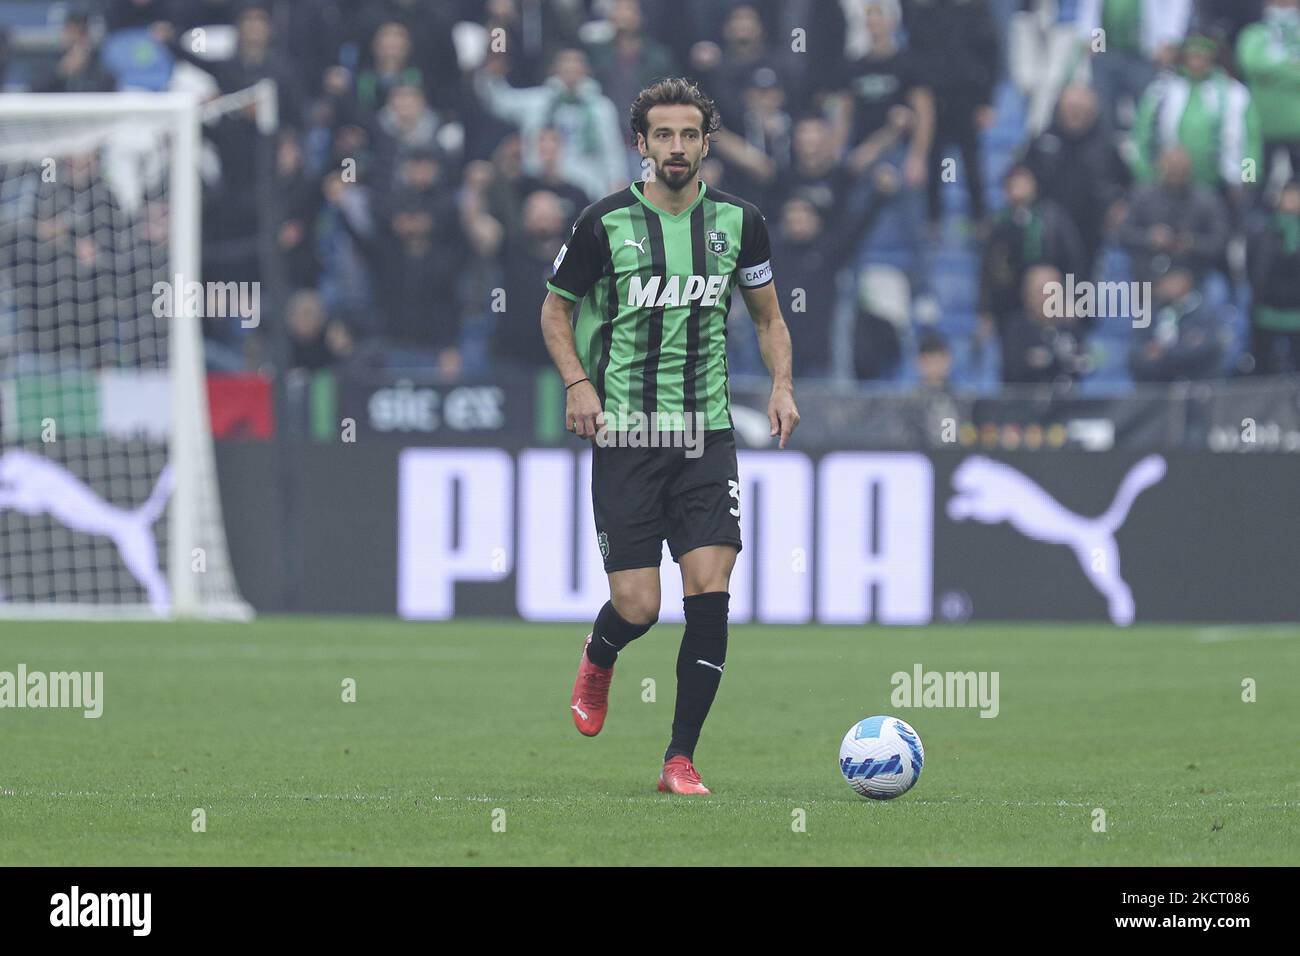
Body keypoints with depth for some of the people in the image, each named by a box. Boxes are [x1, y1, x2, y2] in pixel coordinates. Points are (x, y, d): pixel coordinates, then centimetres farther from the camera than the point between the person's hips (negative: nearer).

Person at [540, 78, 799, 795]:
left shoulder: (738, 222, 5)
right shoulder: (605, 223, -3)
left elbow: (768, 315, 18)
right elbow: (556, 310, 9)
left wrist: (781, 385, 1)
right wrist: (578, 381, -8)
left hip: (707, 435, 2)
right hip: (625, 437, -2)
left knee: (710, 594, -10)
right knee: (637, 608, -7)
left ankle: (681, 760, -1)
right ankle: (598, 661, 31)